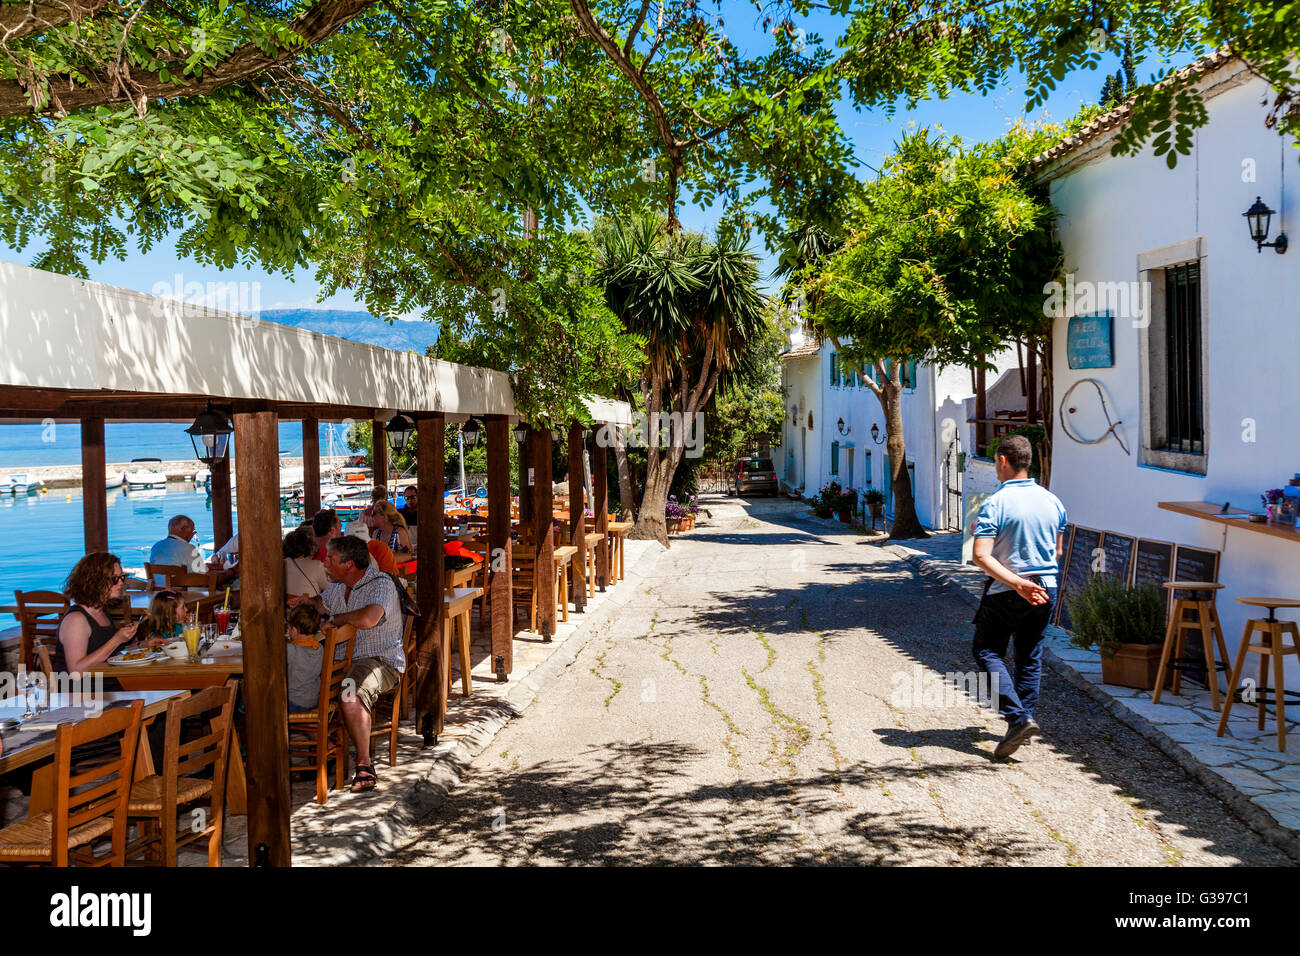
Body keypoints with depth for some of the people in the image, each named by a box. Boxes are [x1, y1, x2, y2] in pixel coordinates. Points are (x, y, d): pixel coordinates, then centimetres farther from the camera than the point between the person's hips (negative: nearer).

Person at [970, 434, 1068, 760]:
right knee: (1030, 656, 16)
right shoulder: (1052, 501, 3)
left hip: (1006, 593, -5)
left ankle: (1018, 718, -7)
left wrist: (1017, 582, -25)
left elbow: (981, 556, -24)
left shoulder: (995, 504, -15)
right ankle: (1023, 724, 20)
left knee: (987, 650, 9)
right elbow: (1057, 550, 15)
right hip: (1045, 590, 6)